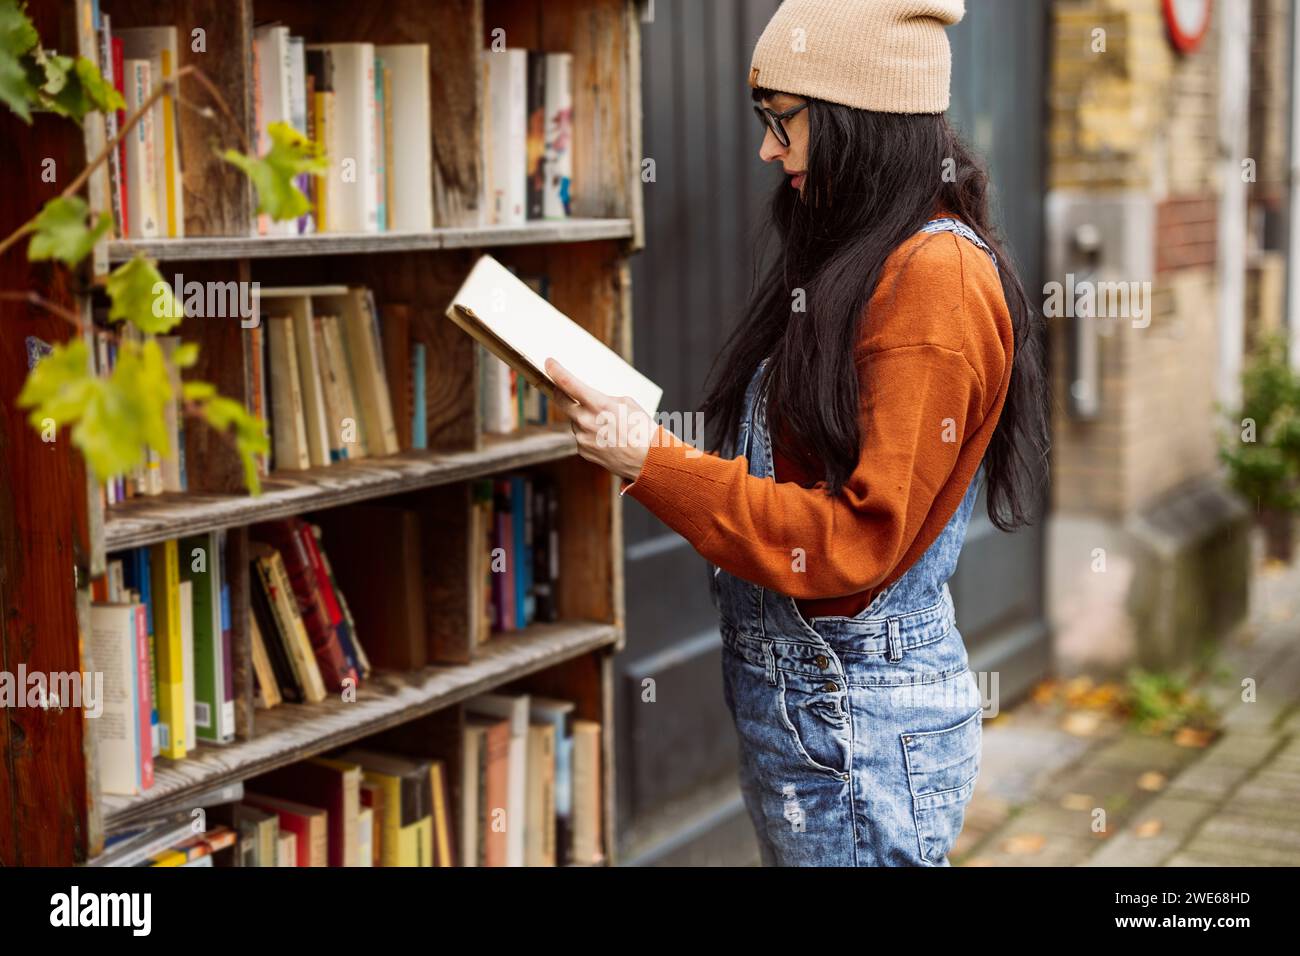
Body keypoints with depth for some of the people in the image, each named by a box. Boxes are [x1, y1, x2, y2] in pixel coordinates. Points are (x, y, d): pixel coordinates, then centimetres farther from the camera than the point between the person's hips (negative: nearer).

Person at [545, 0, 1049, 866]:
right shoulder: (861, 261, 12)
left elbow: (858, 541, -22)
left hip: (857, 721, -9)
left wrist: (654, 463, -21)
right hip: (800, 697, 9)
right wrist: (636, 438, 4)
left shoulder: (936, 281, -17)